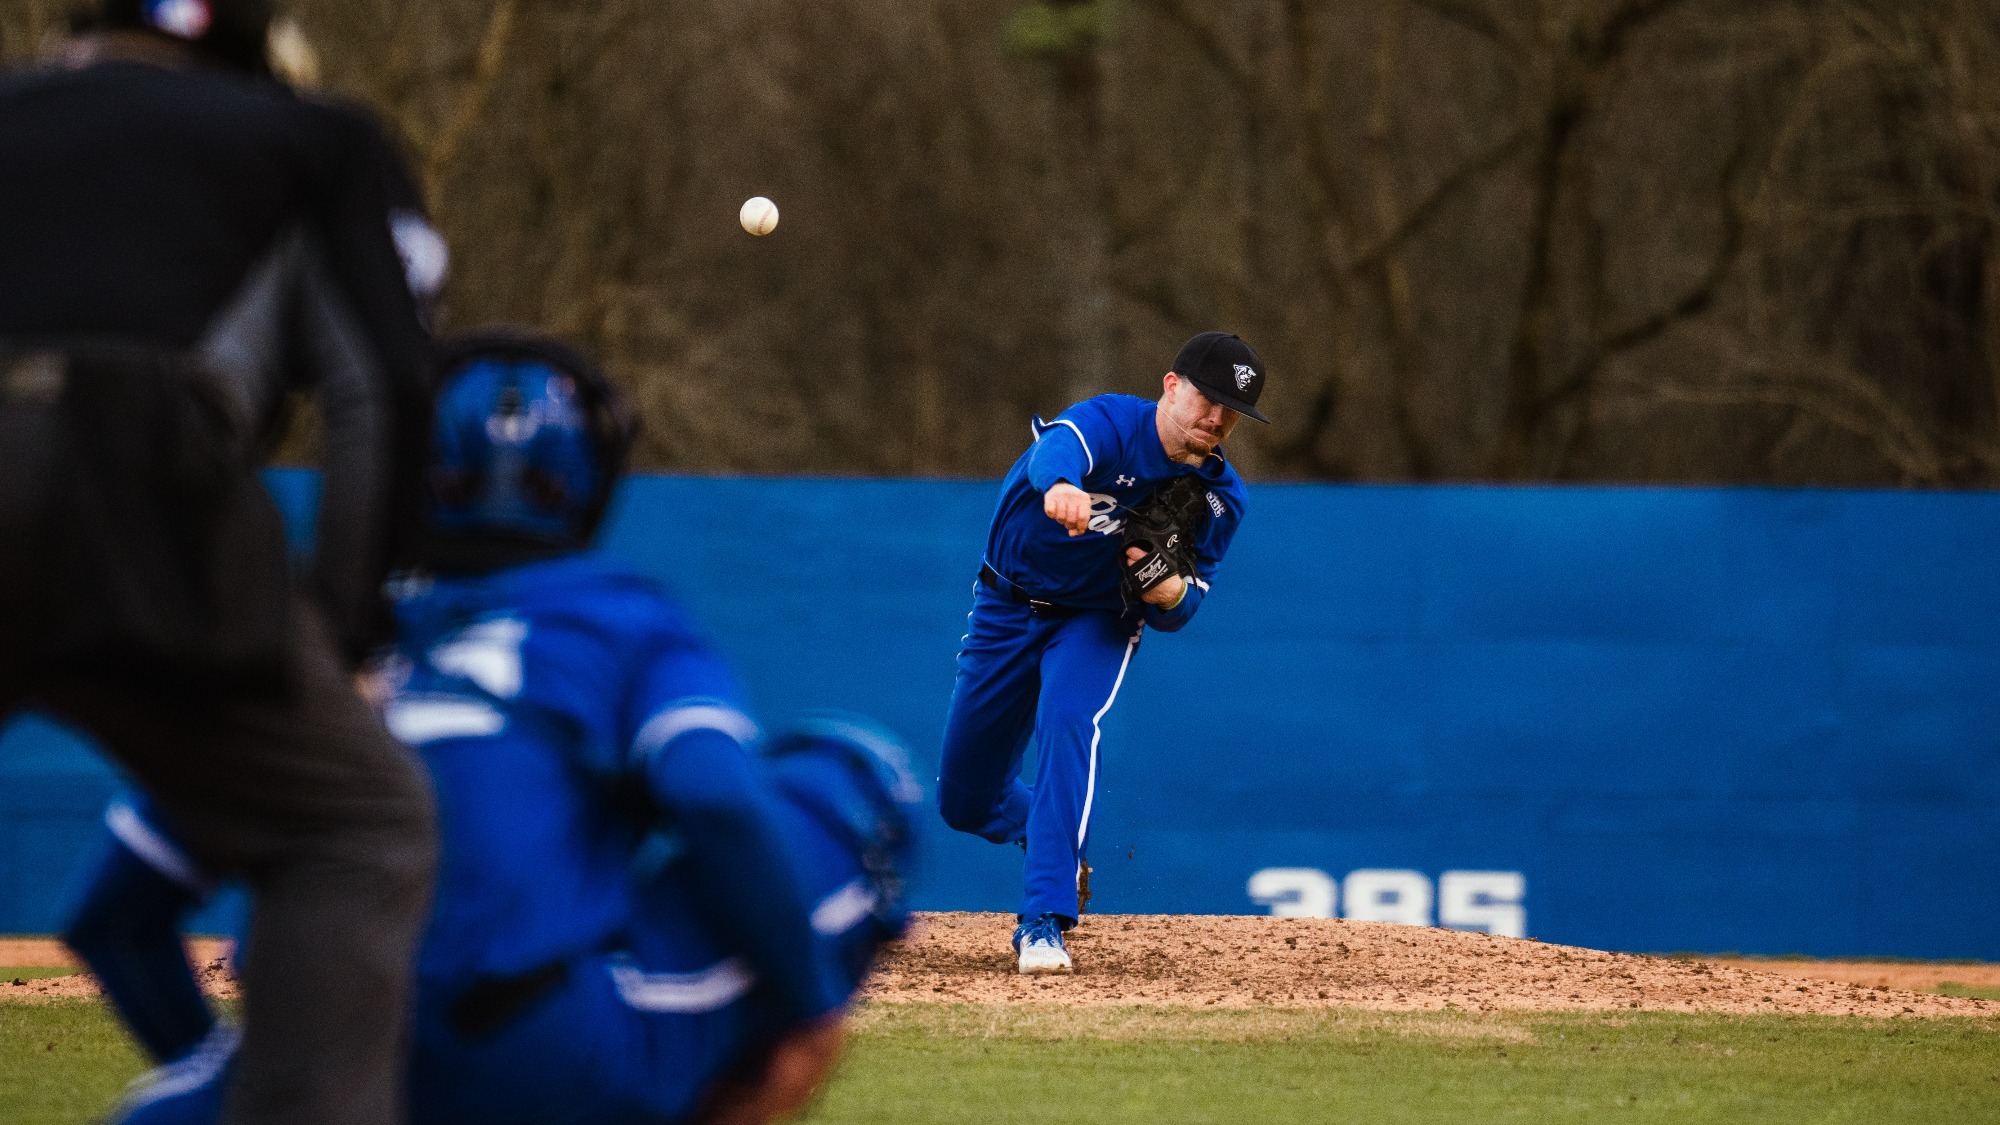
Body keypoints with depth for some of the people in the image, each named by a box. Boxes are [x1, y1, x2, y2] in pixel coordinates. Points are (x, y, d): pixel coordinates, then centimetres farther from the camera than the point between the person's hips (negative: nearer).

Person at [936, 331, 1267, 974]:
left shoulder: (1220, 497, -11)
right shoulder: (1110, 422, -24)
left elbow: (1175, 618, -6)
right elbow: (1059, 448, -49)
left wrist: (1173, 593, -32)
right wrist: (1060, 485, -74)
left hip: (1097, 622, 1)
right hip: (1008, 608, 0)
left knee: (1068, 725, -32)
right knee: (964, 801, 7)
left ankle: (1044, 923, -33)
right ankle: (1044, 832, 44)